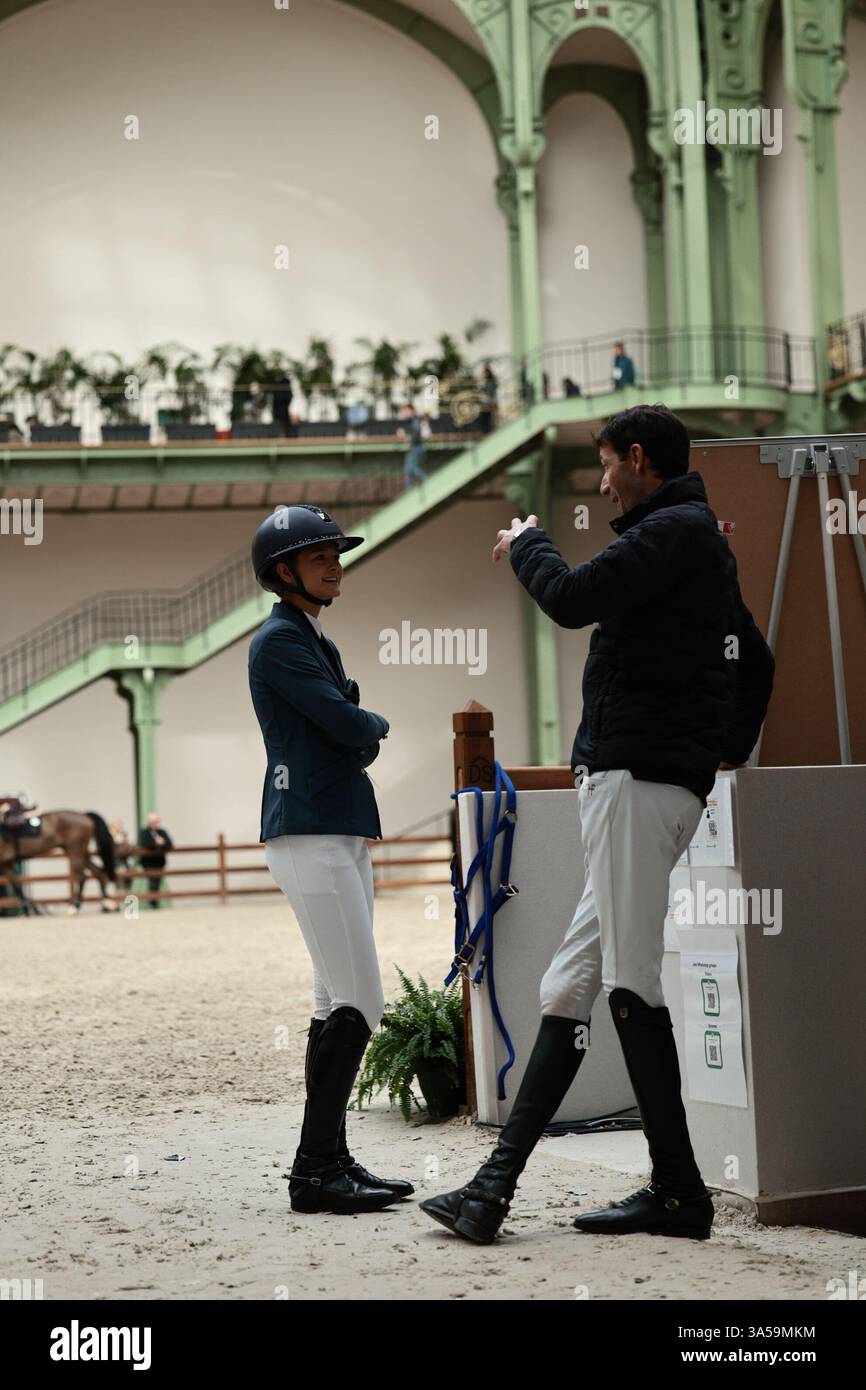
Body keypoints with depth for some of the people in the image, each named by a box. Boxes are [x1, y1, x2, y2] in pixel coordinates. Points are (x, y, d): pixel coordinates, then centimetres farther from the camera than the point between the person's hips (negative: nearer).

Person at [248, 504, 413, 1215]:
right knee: (357, 1002, -13)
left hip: (345, 832, 10)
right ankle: (315, 1172, -11)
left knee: (341, 1004, 10)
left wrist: (362, 733, -3)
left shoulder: (318, 642, 21)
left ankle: (331, 1160, 15)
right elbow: (351, 725, -15)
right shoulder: (278, 641, -9)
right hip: (308, 832, -10)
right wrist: (380, 723, 5)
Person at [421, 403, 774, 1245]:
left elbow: (573, 599, -18)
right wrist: (724, 756, 28)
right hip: (624, 781, 11)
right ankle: (497, 1183, 7)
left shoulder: (676, 529, -8)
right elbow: (756, 666, 31)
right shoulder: (702, 541, 24)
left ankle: (678, 1192, -5)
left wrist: (527, 545, 2)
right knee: (571, 983, 7)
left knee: (629, 984, -10)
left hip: (640, 779, -11)